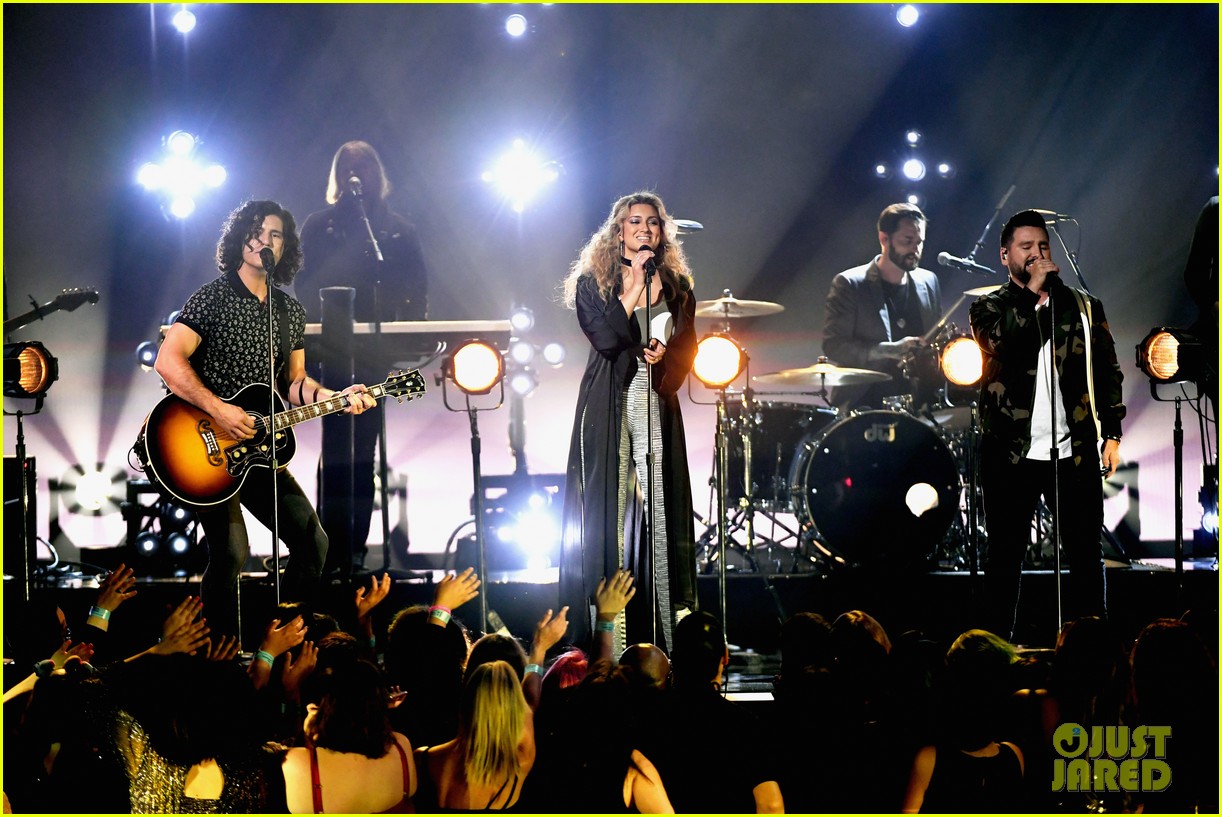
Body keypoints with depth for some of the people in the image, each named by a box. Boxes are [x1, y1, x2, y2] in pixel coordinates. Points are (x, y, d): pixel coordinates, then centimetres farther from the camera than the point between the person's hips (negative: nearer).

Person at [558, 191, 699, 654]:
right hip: (609, 407, -3)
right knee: (609, 503, -7)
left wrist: (665, 352, -8)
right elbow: (605, 338, -12)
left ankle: (665, 632, 0)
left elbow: (688, 347, 12)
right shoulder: (593, 282, 2)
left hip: (658, 406, 3)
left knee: (660, 505, -1)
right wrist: (633, 289, -11)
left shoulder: (677, 286, 12)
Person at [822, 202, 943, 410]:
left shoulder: (928, 282, 12)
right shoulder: (849, 285, -3)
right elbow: (833, 346, -10)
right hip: (864, 403, -5)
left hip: (918, 402, 5)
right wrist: (891, 350, -19)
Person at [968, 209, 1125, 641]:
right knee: (1005, 557, 3)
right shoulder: (989, 309, 6)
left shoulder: (1084, 306, 11)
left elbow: (1108, 371, 11)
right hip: (1011, 454, -2)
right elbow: (999, 341, -17)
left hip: (1075, 451, 2)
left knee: (1085, 553, 3)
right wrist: (1032, 293, -15)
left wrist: (1111, 432, 3)